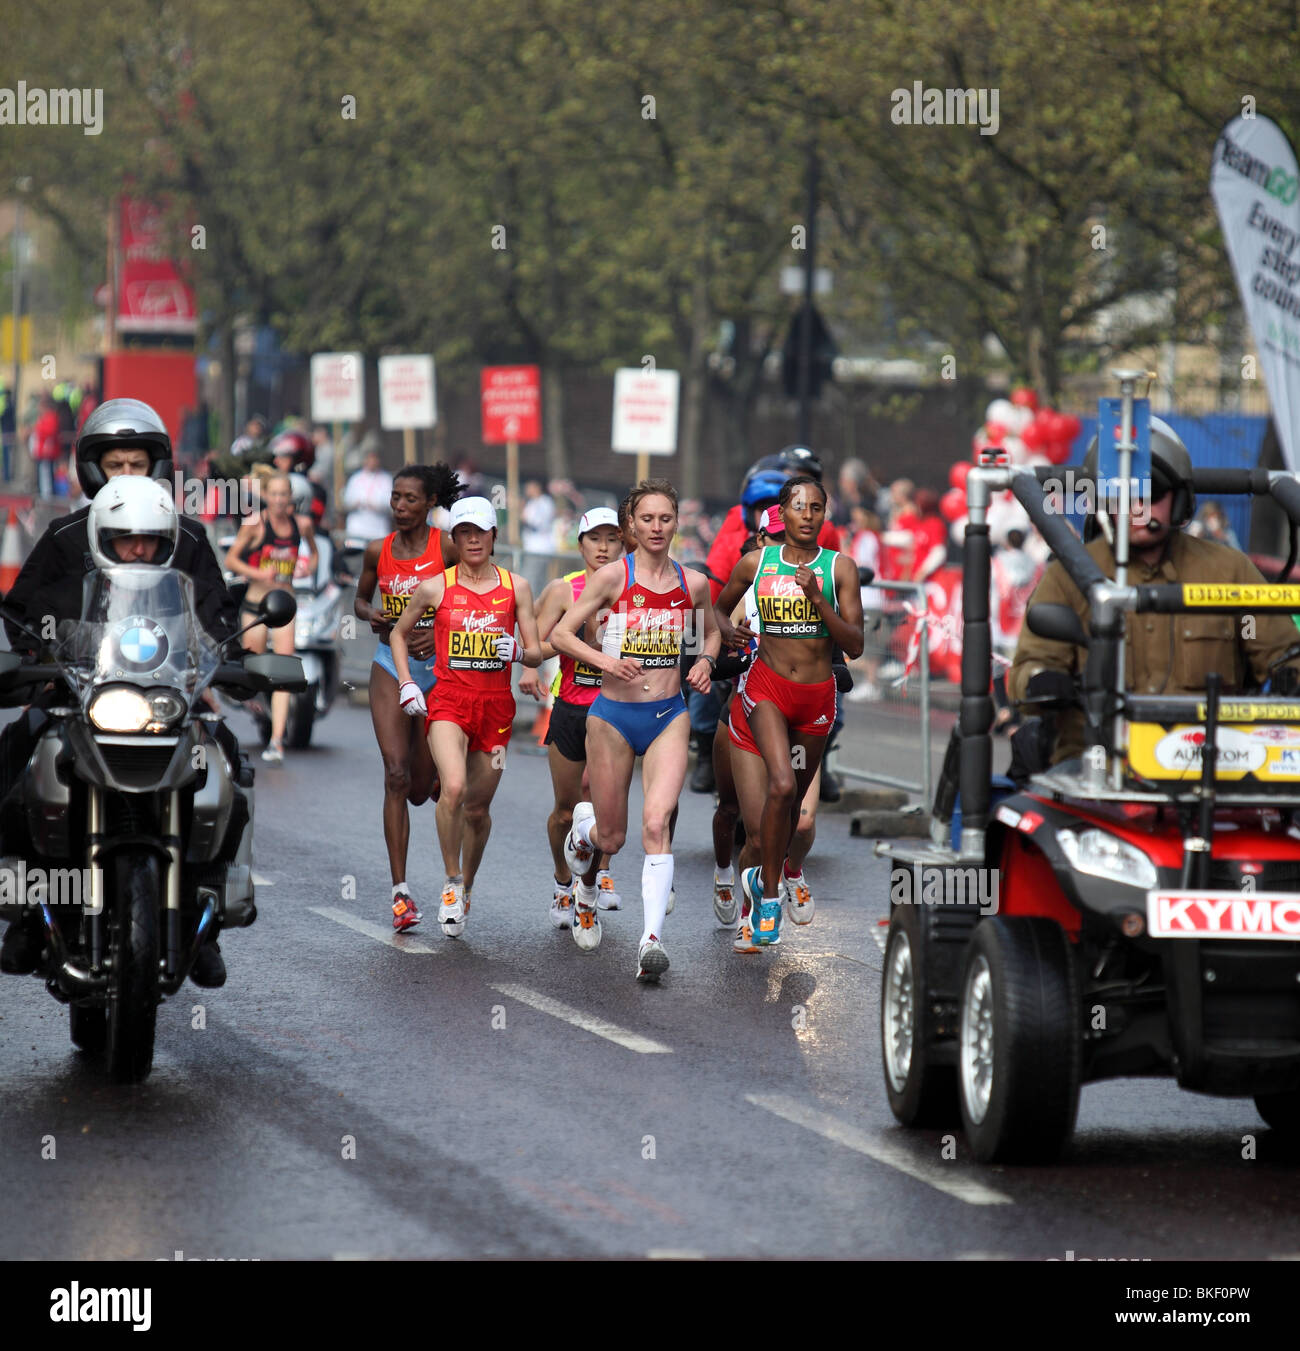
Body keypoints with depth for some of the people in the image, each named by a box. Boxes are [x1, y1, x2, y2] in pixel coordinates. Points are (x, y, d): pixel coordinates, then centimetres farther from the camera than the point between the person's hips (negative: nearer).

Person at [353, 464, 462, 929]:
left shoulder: (447, 547, -5)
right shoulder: (378, 551, 4)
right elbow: (360, 598, 18)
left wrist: (441, 629, -15)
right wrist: (371, 616, -4)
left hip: (437, 667, -1)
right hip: (391, 666, 1)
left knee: (419, 789, 5)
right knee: (395, 775, -13)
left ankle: (433, 777, 47)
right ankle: (400, 891, -12)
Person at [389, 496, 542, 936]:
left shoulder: (515, 587, 6)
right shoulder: (435, 587, 2)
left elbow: (537, 654, 7)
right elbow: (399, 634, 17)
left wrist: (517, 652, -16)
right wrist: (406, 684, 5)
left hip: (496, 705, 2)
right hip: (448, 701, -2)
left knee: (478, 808, 8)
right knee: (454, 787, -26)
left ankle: (467, 886, 32)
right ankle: (451, 883, -9)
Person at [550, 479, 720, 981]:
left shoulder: (693, 583, 4)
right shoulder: (613, 577, -5)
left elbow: (710, 632, 23)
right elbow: (560, 634, -5)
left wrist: (705, 662, 2)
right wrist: (605, 660, -21)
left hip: (669, 717, 1)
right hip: (613, 716, -1)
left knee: (656, 823, -18)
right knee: (612, 837, 8)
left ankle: (652, 941, -22)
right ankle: (581, 832, 48)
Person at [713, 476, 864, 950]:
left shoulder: (839, 568, -3)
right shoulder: (756, 564, 0)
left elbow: (855, 646, -8)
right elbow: (719, 607, 18)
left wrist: (817, 600, -19)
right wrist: (728, 631, -4)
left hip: (817, 696, 1)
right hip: (766, 686, -1)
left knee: (795, 796, 16)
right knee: (781, 785, -23)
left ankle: (785, 869, 46)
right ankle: (768, 894, -11)